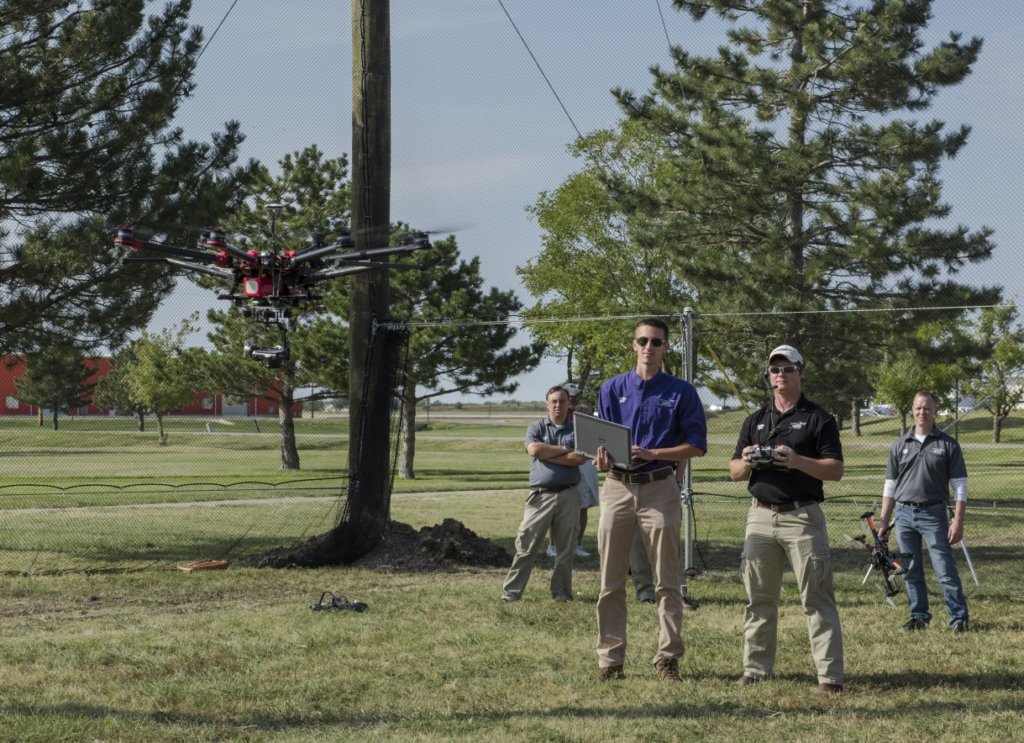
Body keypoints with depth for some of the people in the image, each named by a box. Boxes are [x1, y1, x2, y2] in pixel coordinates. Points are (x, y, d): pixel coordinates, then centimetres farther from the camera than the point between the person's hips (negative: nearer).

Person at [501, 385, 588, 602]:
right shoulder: (536, 427, 9)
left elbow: (579, 458, -8)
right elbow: (534, 449, -11)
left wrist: (547, 453, -8)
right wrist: (564, 450, -7)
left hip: (568, 495, 1)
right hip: (541, 494, -1)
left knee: (565, 548, 6)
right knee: (526, 545, -3)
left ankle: (561, 593, 15)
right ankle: (511, 592, -1)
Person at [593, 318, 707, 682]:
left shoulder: (681, 392, 4)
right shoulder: (611, 389, 12)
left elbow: (696, 445, 1)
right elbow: (600, 438, 13)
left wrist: (651, 454, -12)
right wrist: (602, 457, -10)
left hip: (660, 488, -2)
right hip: (617, 486, 2)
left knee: (666, 580, -1)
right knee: (611, 581, 2)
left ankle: (668, 657, 4)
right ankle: (609, 658, 7)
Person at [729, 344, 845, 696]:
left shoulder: (818, 418, 2)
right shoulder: (755, 420, 16)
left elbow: (835, 469, -5)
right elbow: (734, 472, 15)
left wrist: (797, 461, -20)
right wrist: (747, 462, -8)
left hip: (802, 516, -5)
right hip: (761, 515, 5)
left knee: (816, 597, -7)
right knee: (759, 597, 8)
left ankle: (830, 675, -8)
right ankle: (756, 667, 16)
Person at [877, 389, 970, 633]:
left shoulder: (948, 444, 1)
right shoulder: (900, 445, 10)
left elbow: (959, 486, 0)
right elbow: (890, 486, 13)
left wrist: (958, 521, -8)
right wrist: (884, 521, 9)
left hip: (933, 514, -3)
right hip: (904, 514, 3)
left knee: (945, 570, -7)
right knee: (911, 571, 7)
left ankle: (959, 617, -2)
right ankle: (919, 617, 17)